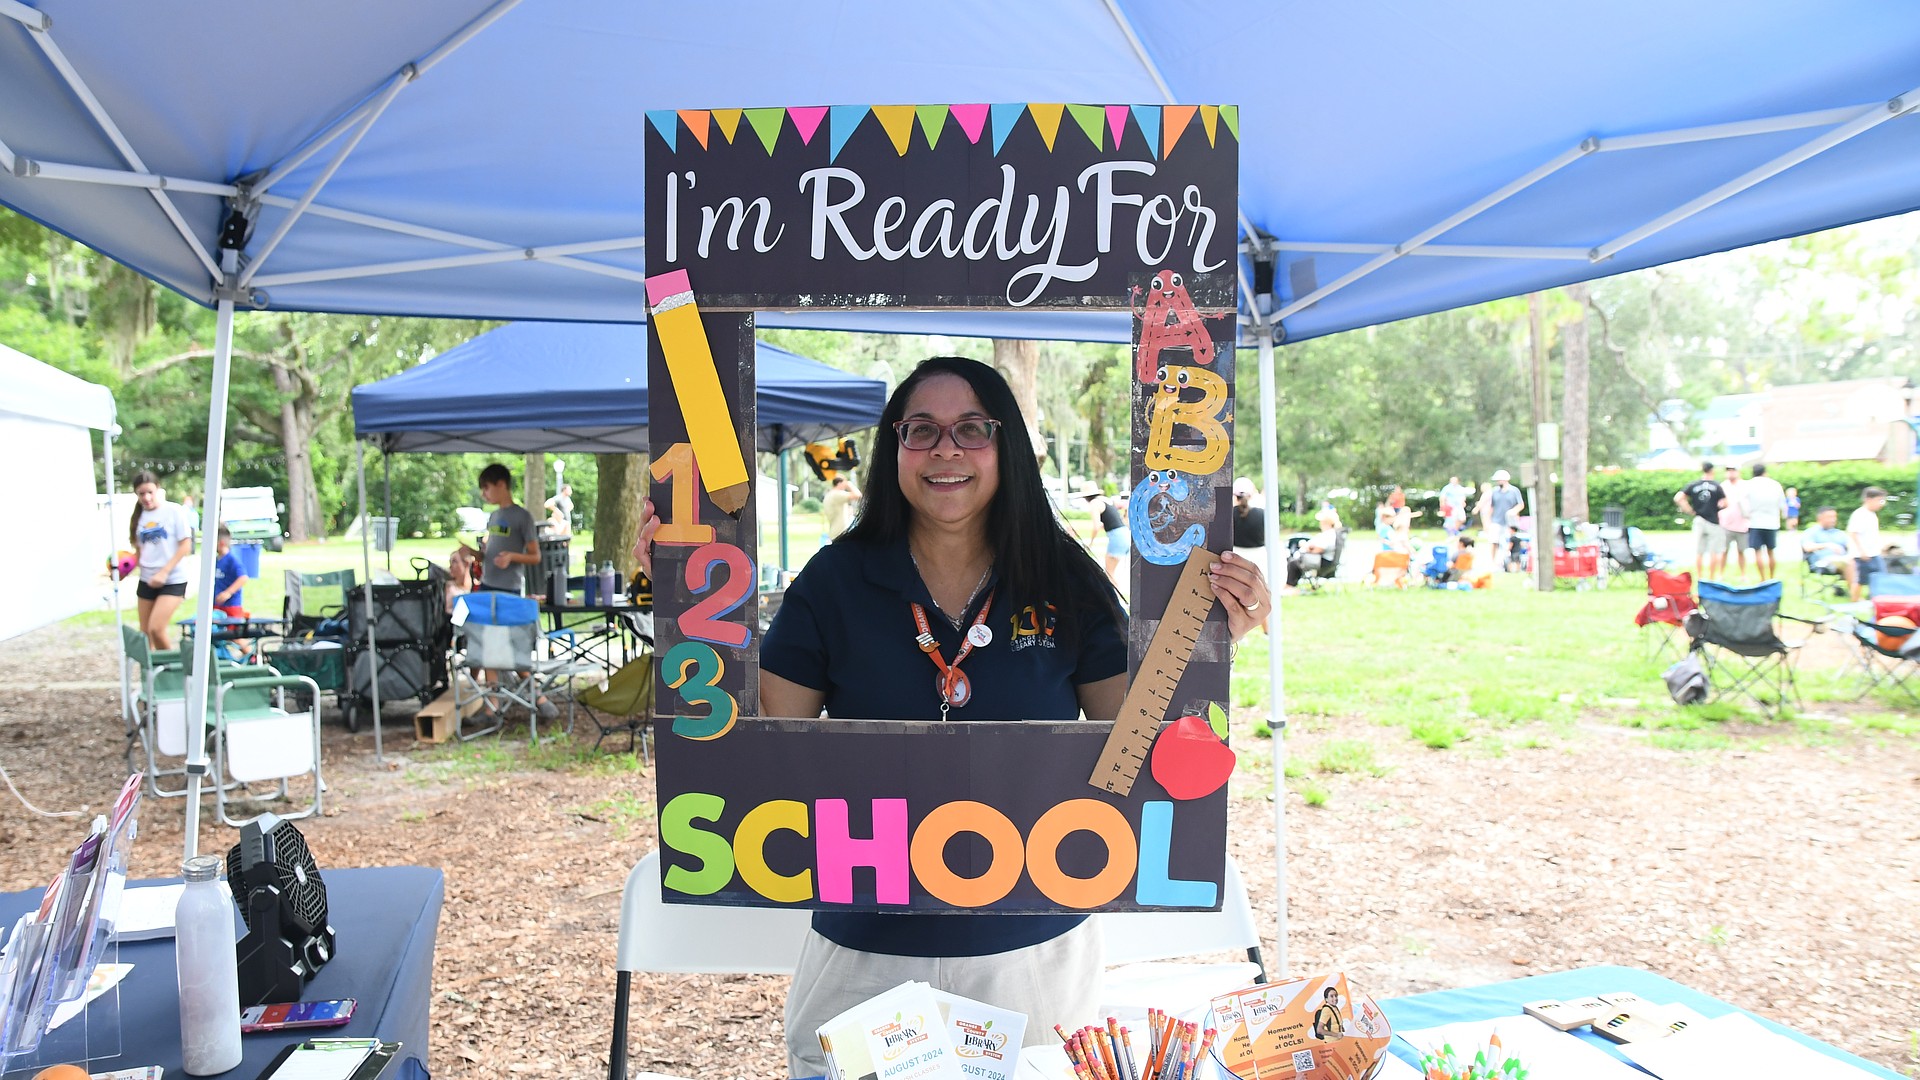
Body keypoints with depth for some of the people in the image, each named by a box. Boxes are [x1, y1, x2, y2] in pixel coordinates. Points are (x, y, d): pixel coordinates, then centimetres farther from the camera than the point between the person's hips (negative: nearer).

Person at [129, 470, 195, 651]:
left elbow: (186, 546, -9)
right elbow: (140, 550, 15)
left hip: (173, 580, -6)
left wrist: (164, 572, -15)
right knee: (144, 634, 8)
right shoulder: (138, 517, 8)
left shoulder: (173, 510, -7)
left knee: (156, 628, -16)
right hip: (147, 580, 6)